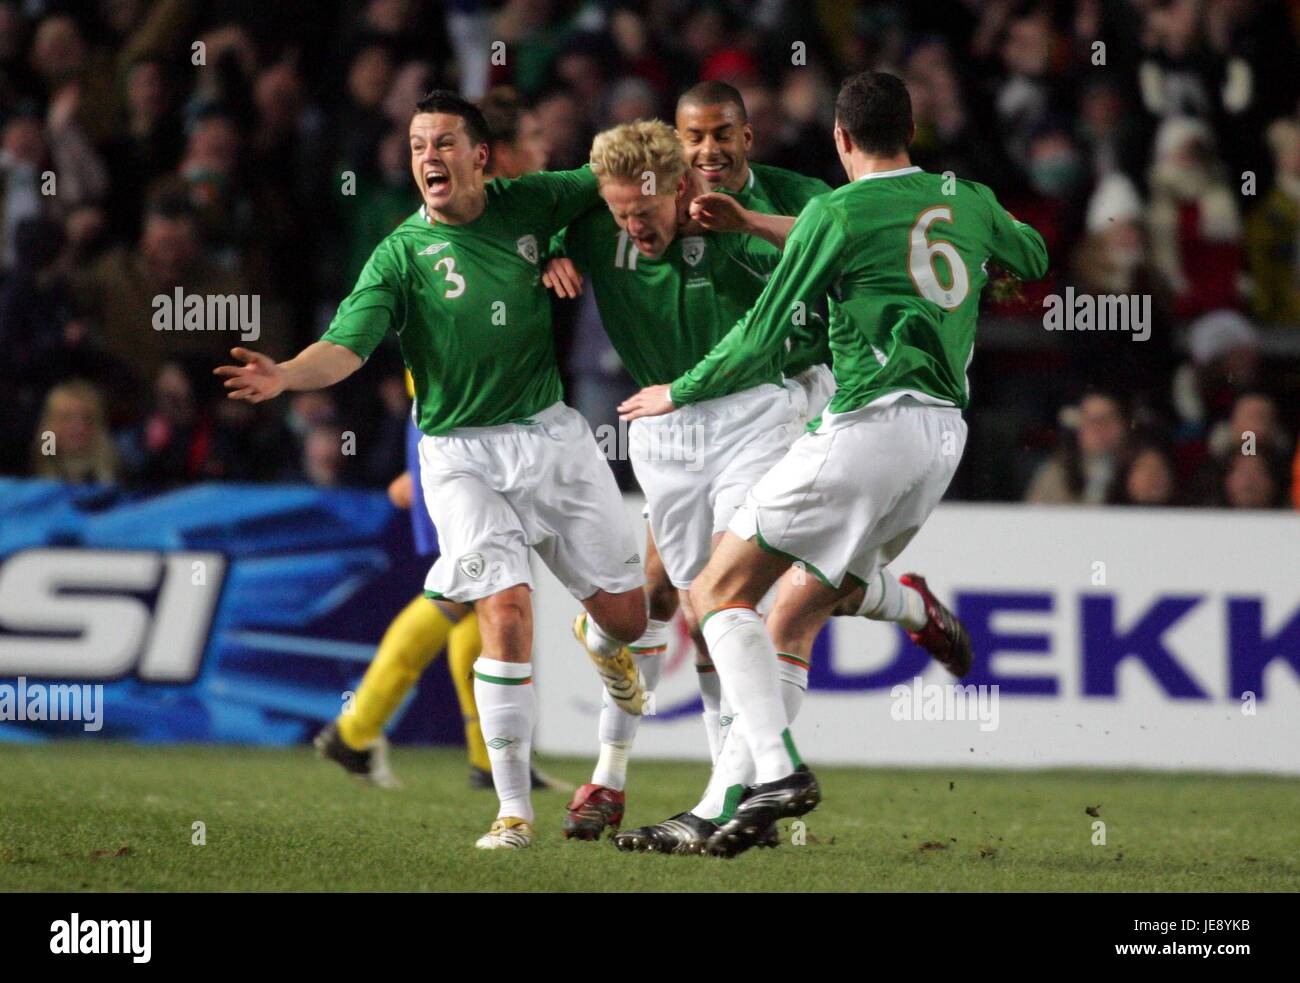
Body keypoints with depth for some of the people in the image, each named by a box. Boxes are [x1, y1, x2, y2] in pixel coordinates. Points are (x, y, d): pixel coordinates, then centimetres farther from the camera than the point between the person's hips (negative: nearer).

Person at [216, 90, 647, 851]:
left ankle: (600, 643, 49)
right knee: (507, 614, -18)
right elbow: (347, 346, -19)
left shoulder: (529, 204, 3)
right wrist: (286, 376, -36)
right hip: (462, 453, -3)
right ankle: (514, 809, -12)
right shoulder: (401, 255, -6)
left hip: (552, 433, 3)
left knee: (627, 615, 8)